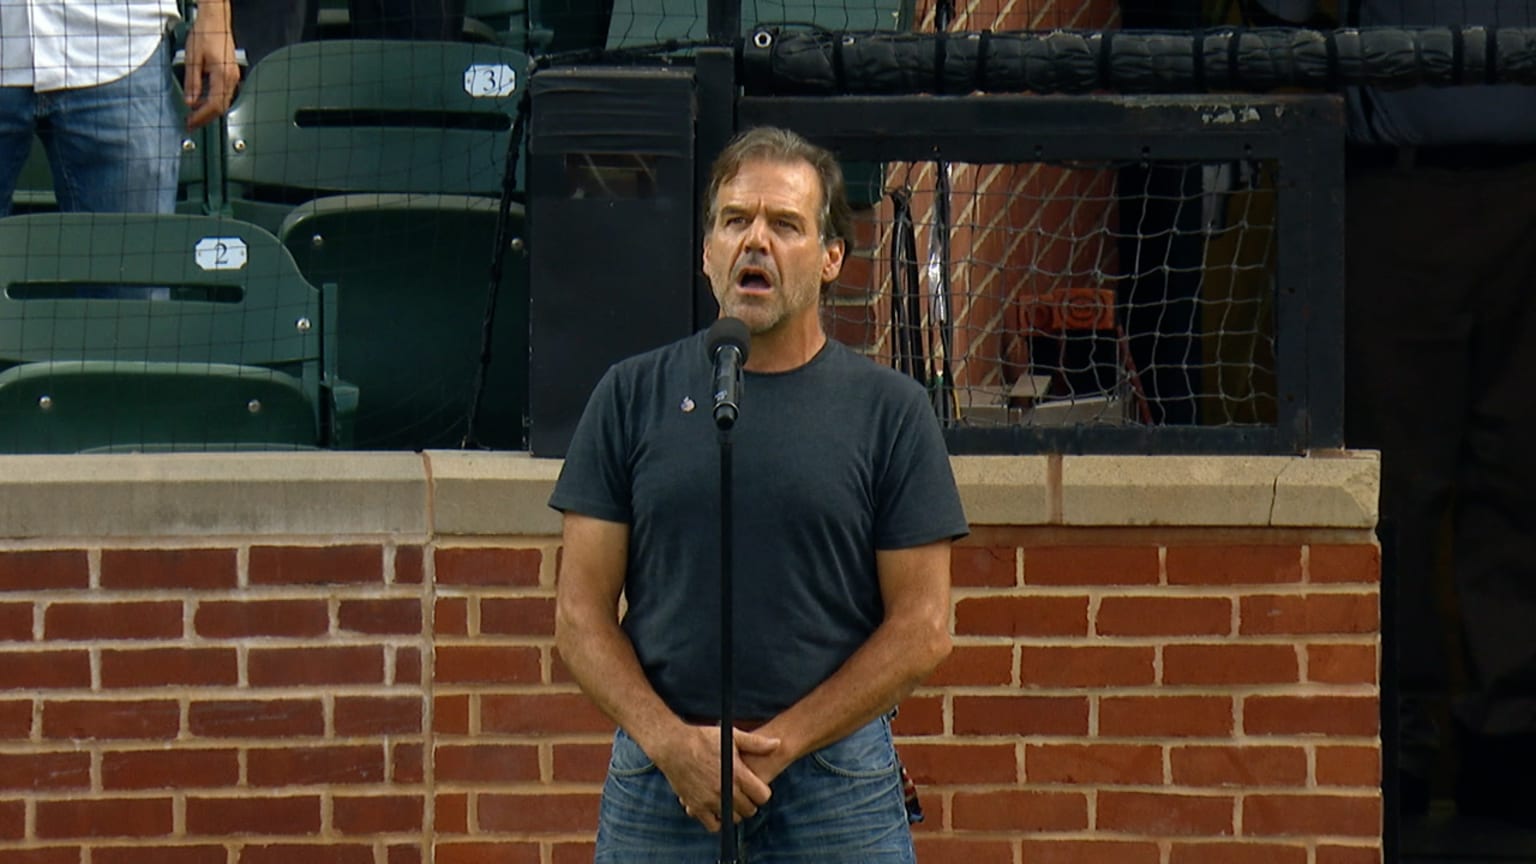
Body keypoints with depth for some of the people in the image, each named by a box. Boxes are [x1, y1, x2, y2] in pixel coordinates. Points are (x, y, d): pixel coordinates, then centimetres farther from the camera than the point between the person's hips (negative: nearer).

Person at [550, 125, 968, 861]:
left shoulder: (891, 409, 3)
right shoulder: (633, 396, 7)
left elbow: (922, 628, 1)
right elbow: (581, 612, 5)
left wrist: (780, 744, -9)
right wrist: (671, 741, -10)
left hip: (837, 790, -1)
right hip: (659, 789, 1)